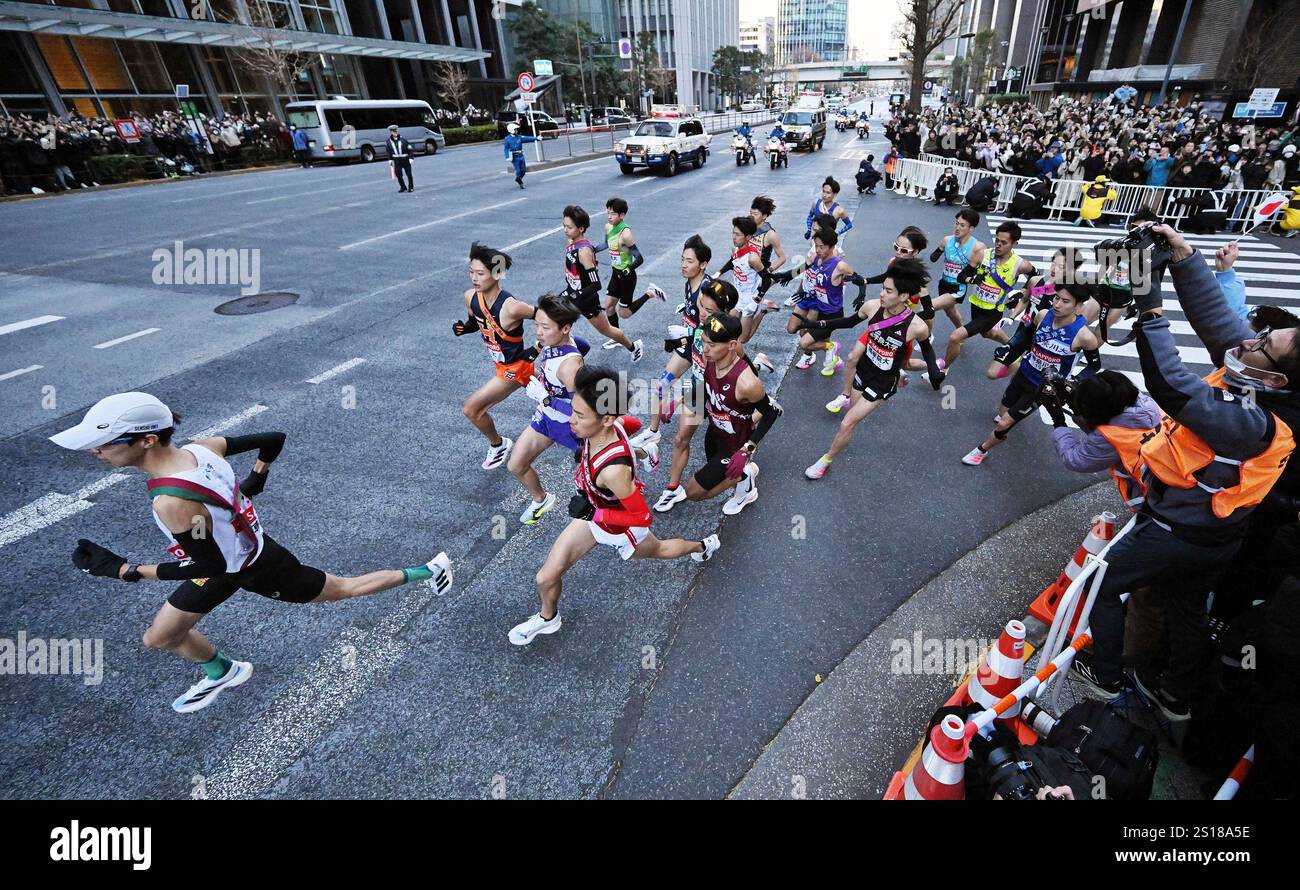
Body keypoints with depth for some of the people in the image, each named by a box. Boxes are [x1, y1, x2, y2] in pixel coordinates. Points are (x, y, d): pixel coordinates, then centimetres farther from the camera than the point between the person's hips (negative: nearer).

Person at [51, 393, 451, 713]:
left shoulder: (172, 502, -40)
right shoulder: (201, 447, -18)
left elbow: (210, 566, -29)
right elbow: (274, 439, -7)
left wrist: (122, 568, -24)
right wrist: (256, 478, 9)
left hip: (256, 571, -8)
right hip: (250, 551, 8)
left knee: (345, 589, 14)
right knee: (159, 637, 23)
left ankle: (429, 569, 30)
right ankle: (222, 672, 51)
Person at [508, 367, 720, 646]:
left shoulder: (613, 469, -46)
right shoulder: (613, 423, -26)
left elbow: (643, 517, -32)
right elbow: (634, 424, -1)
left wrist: (593, 513, -32)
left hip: (620, 526, -6)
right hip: (594, 511, 6)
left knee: (656, 550, 30)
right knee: (546, 578, 10)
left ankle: (704, 546, 62)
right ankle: (547, 618, 44)